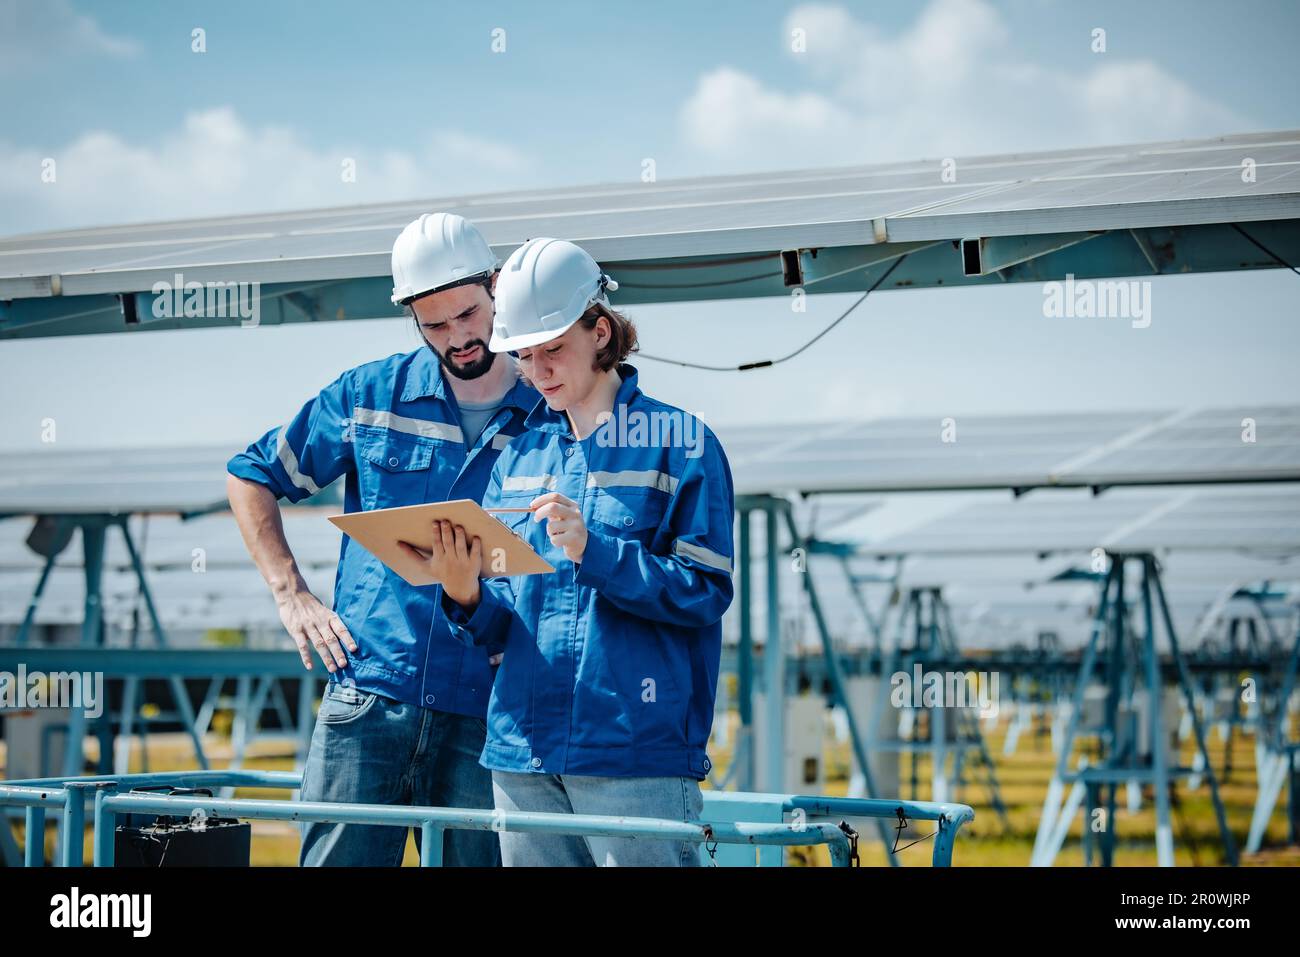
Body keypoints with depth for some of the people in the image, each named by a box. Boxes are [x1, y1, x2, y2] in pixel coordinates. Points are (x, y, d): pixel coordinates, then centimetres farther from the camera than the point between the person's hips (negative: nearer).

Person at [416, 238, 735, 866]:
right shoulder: (520, 454, 14)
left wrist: (593, 551, -19)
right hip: (522, 750, 5)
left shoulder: (681, 443, 1)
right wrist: (465, 595, -10)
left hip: (637, 752, -5)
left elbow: (705, 591, -8)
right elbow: (497, 622, 12)